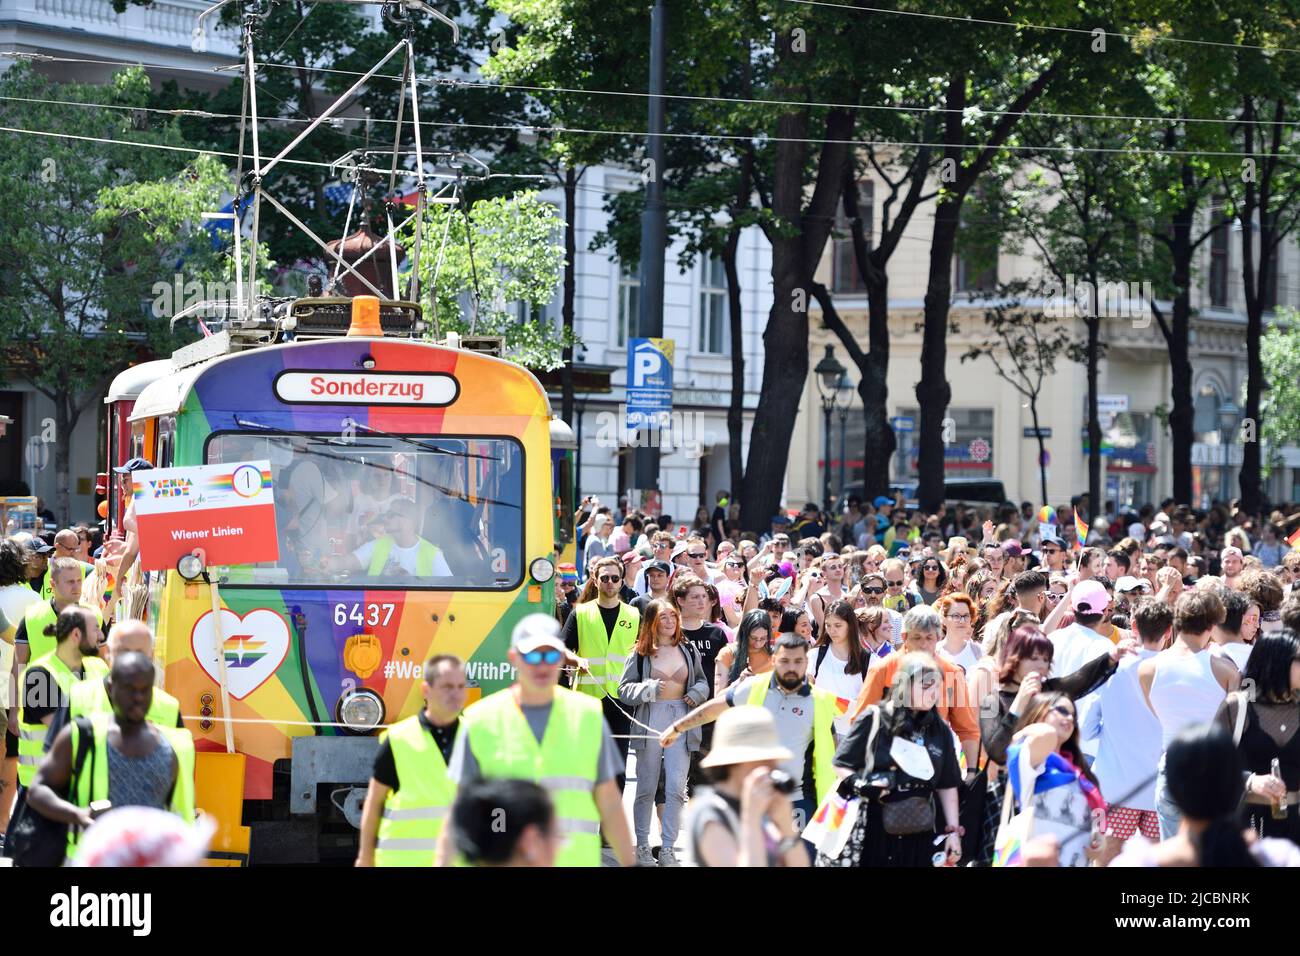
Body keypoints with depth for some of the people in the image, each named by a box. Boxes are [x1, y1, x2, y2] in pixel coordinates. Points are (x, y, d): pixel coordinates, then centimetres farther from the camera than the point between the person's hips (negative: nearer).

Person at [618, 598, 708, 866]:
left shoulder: (688, 650, 8)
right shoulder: (641, 653, 1)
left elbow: (702, 682, 20)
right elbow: (625, 690, -1)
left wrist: (697, 693, -2)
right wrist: (649, 689, -17)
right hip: (650, 721, -2)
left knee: (676, 788, -6)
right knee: (647, 788, 5)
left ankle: (668, 849, -1)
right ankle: (642, 846, 15)